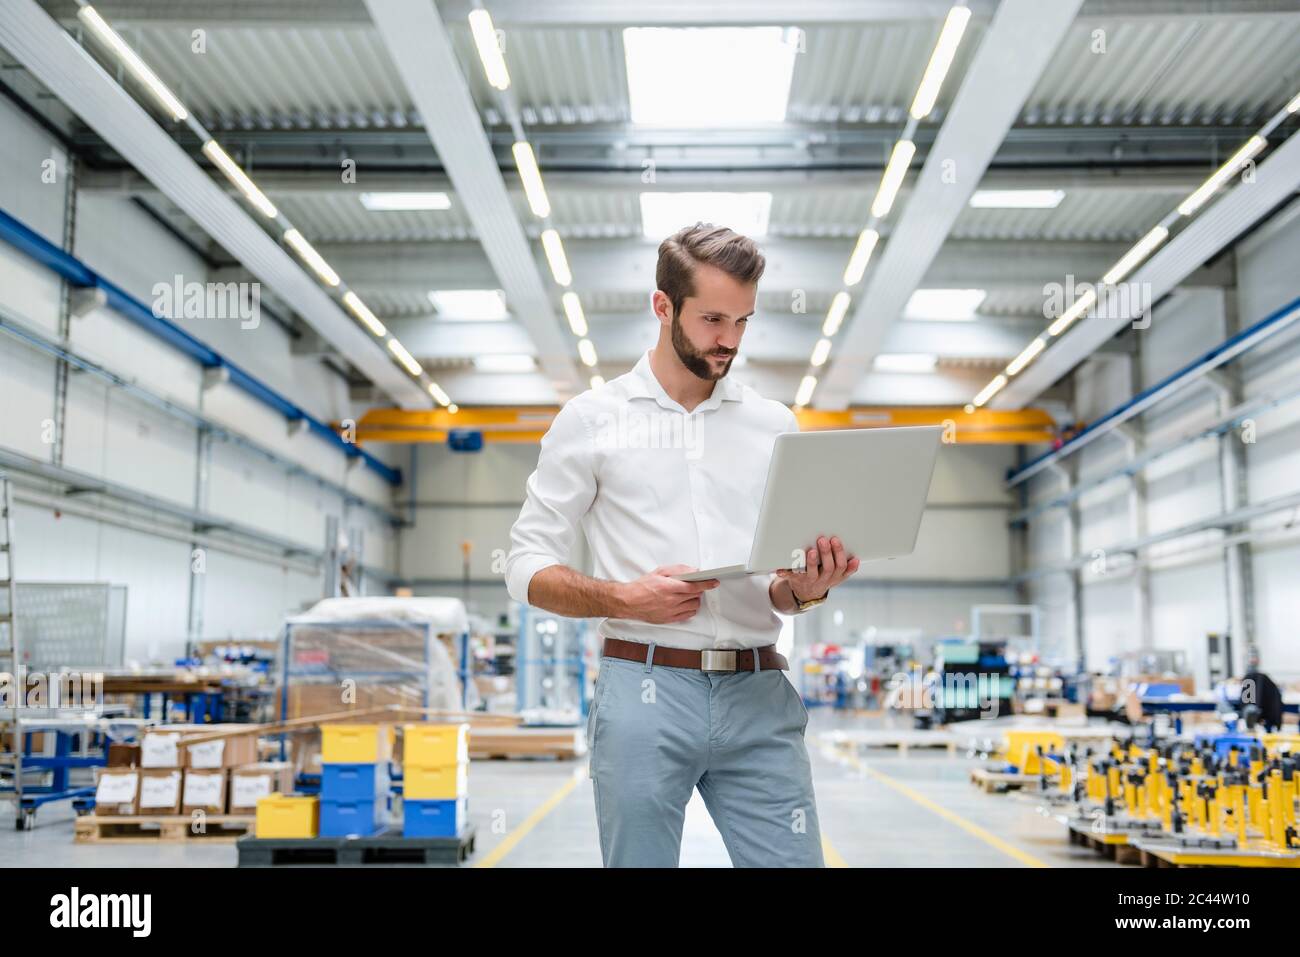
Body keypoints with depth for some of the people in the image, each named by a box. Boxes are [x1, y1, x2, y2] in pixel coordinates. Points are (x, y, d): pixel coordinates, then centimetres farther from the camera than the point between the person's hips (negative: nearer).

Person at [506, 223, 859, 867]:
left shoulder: (774, 425, 12)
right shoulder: (591, 419, 4)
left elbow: (789, 575, 15)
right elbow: (526, 567, 3)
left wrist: (805, 589, -9)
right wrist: (625, 598, -14)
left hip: (759, 696, 3)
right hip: (644, 692, -2)